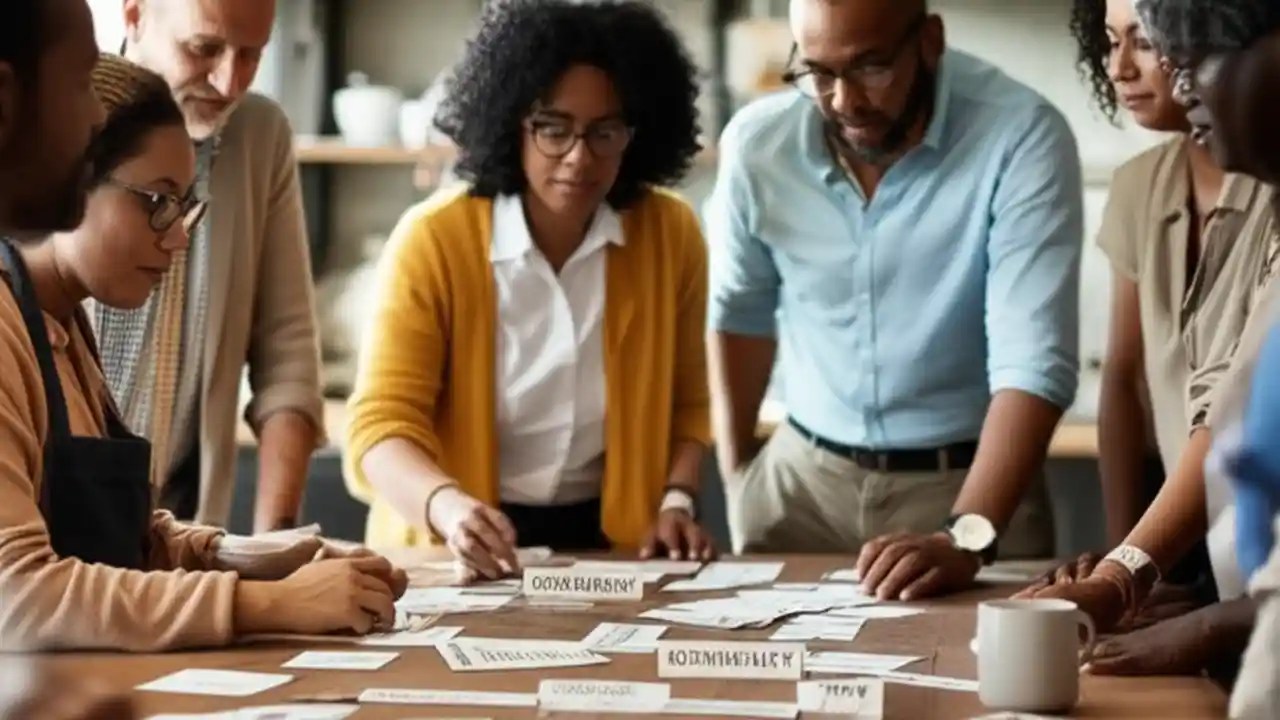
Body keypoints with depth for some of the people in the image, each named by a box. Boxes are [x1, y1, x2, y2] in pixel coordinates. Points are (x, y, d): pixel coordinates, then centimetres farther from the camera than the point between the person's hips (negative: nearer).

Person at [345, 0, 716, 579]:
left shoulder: (671, 234, -1)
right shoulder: (434, 239, -10)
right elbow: (381, 424, -14)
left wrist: (676, 502, -2)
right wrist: (448, 507, -33)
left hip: (608, 544, 2)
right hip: (454, 555, -2)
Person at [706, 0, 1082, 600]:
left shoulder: (1021, 137, -20)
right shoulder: (756, 144, -9)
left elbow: (1033, 361, -27)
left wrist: (967, 537, -39)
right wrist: (734, 474, 10)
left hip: (969, 477, -3)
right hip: (801, 476, 3)